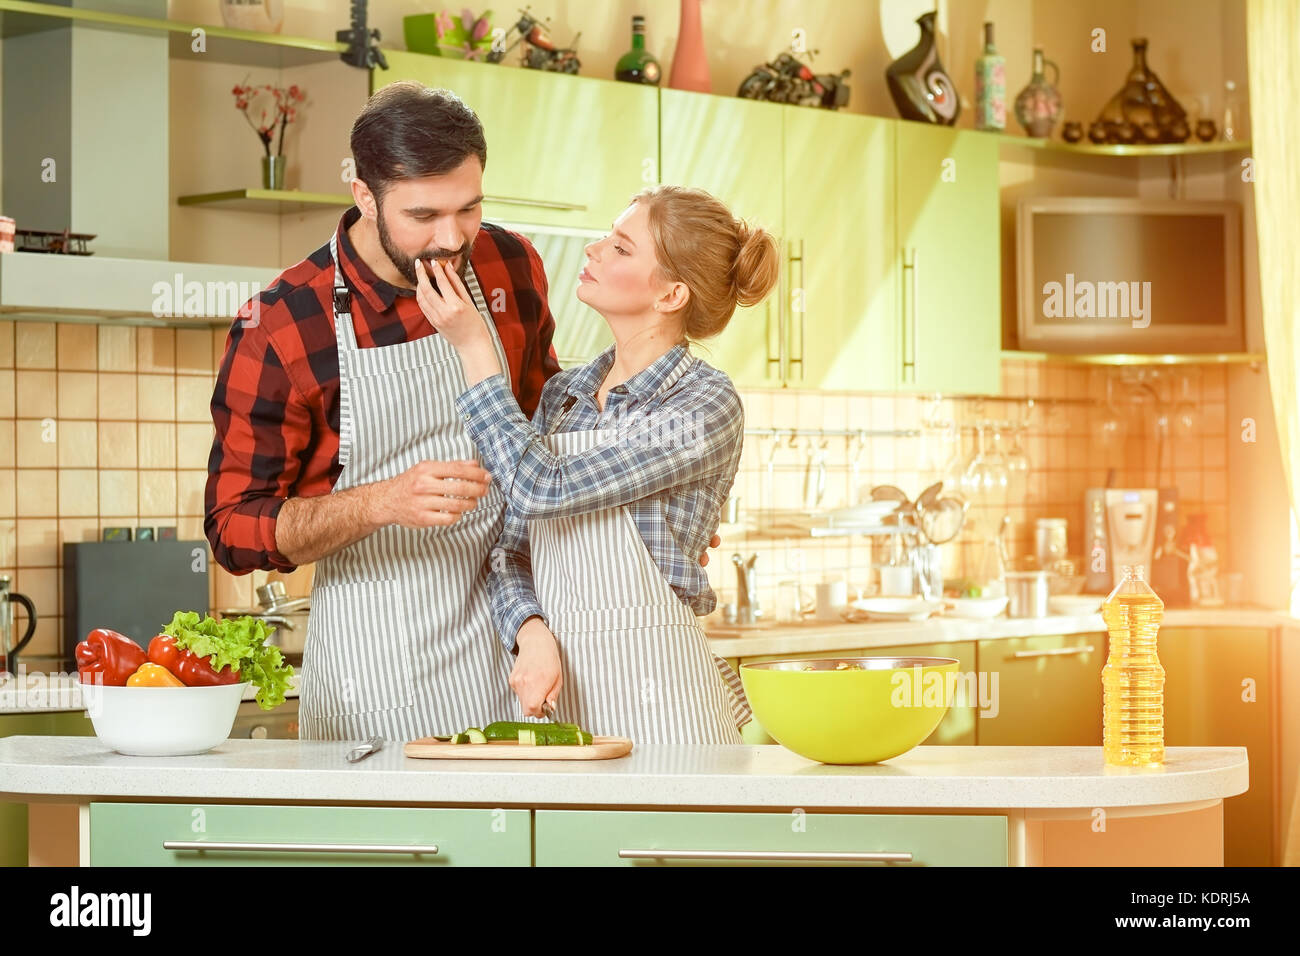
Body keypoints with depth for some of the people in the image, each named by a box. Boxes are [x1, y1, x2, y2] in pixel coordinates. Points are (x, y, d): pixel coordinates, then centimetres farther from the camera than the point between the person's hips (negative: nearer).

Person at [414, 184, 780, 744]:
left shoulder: (708, 405, -10)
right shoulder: (562, 393, 10)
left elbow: (543, 489, -16)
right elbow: (513, 548, 10)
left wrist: (472, 347, -10)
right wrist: (534, 635, -11)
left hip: (655, 696, -5)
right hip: (554, 686, 5)